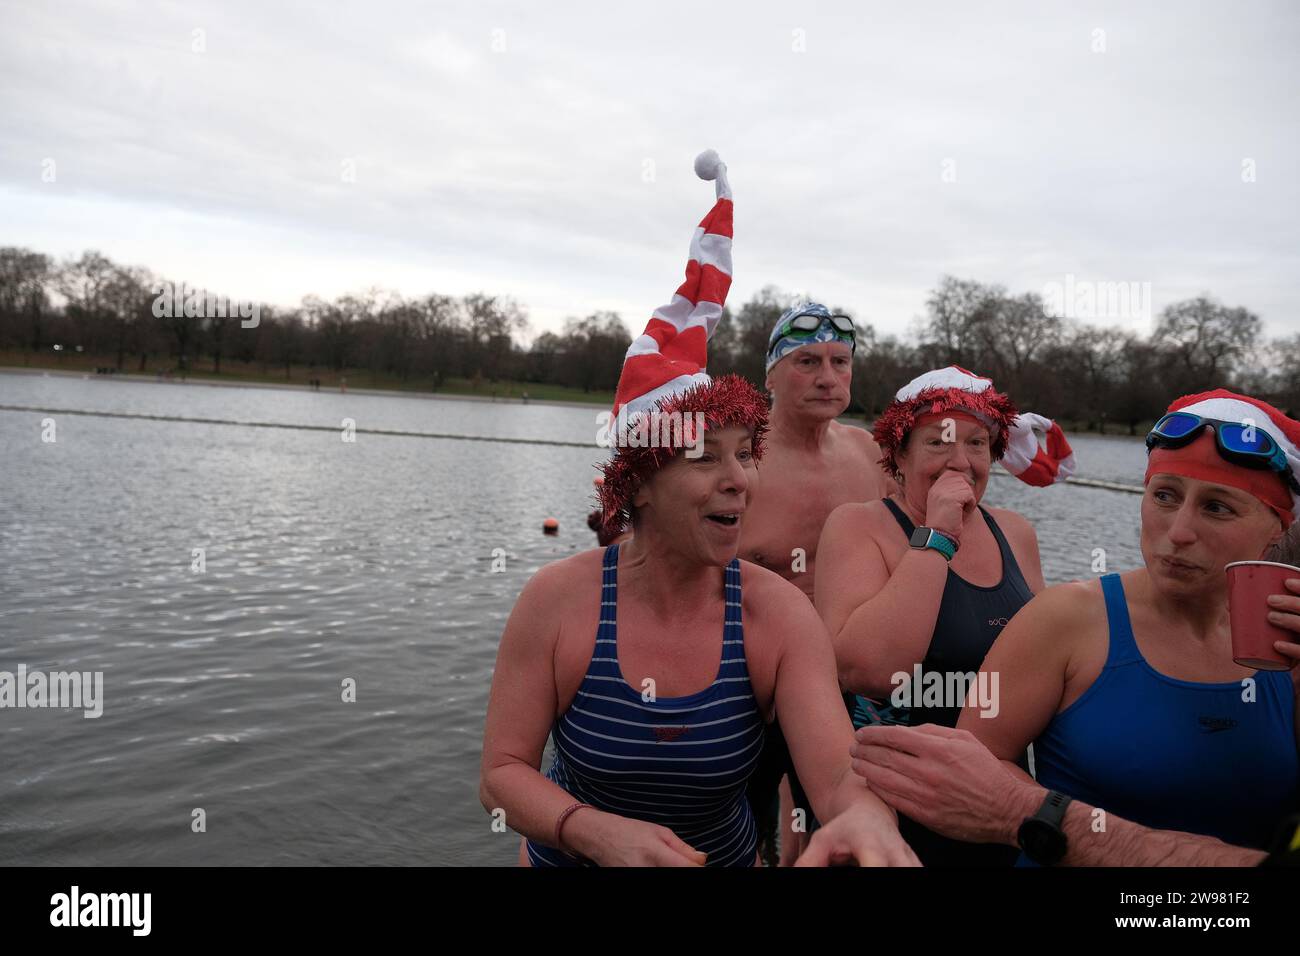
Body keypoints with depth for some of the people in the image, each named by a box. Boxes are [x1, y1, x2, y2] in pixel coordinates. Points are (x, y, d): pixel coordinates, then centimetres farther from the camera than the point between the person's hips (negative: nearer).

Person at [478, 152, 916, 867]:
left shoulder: (779, 614, -21)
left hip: (728, 855, 2)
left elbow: (840, 779, -28)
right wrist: (599, 833, -34)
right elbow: (501, 774, -17)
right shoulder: (559, 598, -22)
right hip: (570, 854, -1)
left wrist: (866, 817, -51)